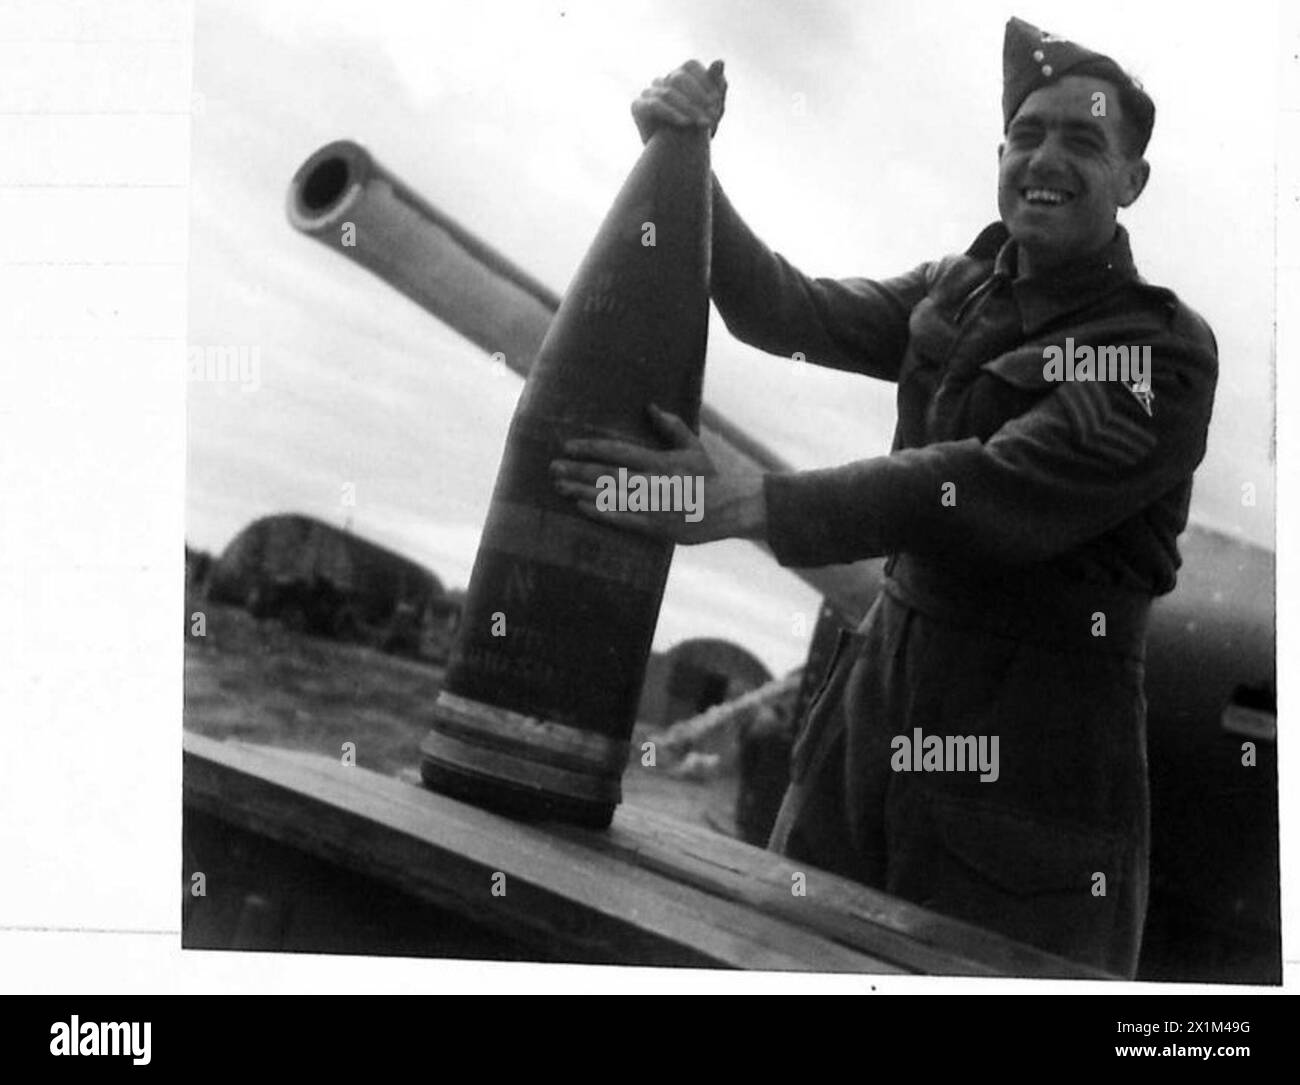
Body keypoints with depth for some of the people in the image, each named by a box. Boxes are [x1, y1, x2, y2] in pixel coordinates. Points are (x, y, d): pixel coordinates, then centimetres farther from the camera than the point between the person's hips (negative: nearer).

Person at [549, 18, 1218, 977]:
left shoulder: (1164, 352, -11)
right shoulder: (954, 295, 11)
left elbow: (990, 491, -23)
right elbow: (786, 311, 3)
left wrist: (744, 505, -29)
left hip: (1037, 729, -5)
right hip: (887, 686, 6)